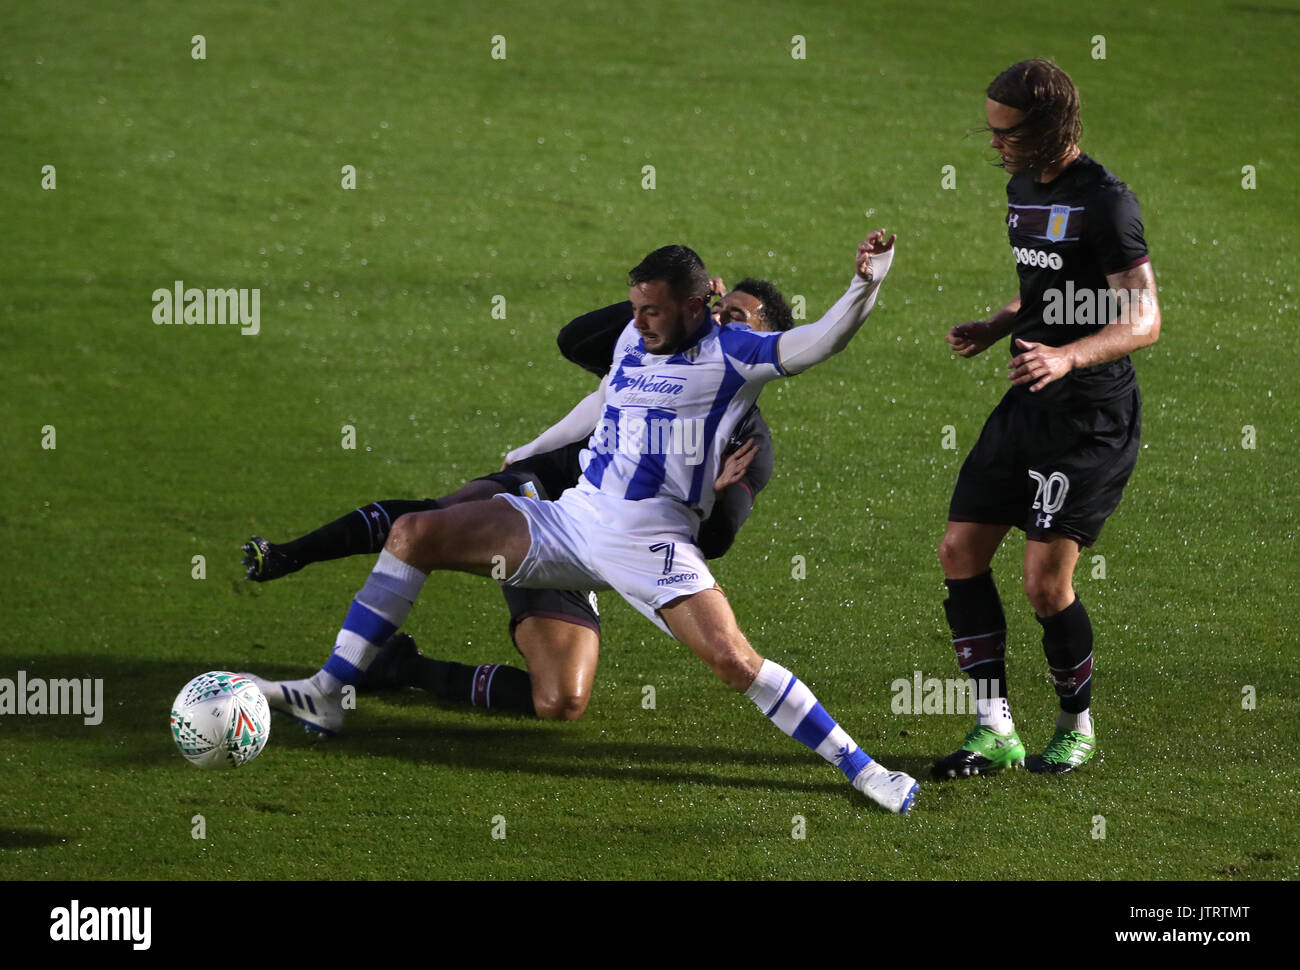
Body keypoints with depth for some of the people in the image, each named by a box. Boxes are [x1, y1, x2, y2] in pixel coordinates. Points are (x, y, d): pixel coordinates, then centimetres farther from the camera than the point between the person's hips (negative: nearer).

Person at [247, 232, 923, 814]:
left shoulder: (730, 354, -7)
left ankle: (861, 771, -8)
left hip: (653, 541, -6)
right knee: (414, 533, -3)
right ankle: (328, 694, -4)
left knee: (733, 659, -22)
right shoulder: (635, 338, 13)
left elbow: (820, 343, -19)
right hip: (570, 518, 6)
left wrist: (865, 286, -37)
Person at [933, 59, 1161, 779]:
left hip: (1092, 415, -9)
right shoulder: (1023, 190, 12)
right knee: (960, 550, 4)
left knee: (1045, 581, -10)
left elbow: (1143, 321, -18)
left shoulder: (1104, 200, -15)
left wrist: (1068, 356, -32)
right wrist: (995, 328, 9)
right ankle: (994, 731, 9)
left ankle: (1079, 727, 12)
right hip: (1028, 407, 9)